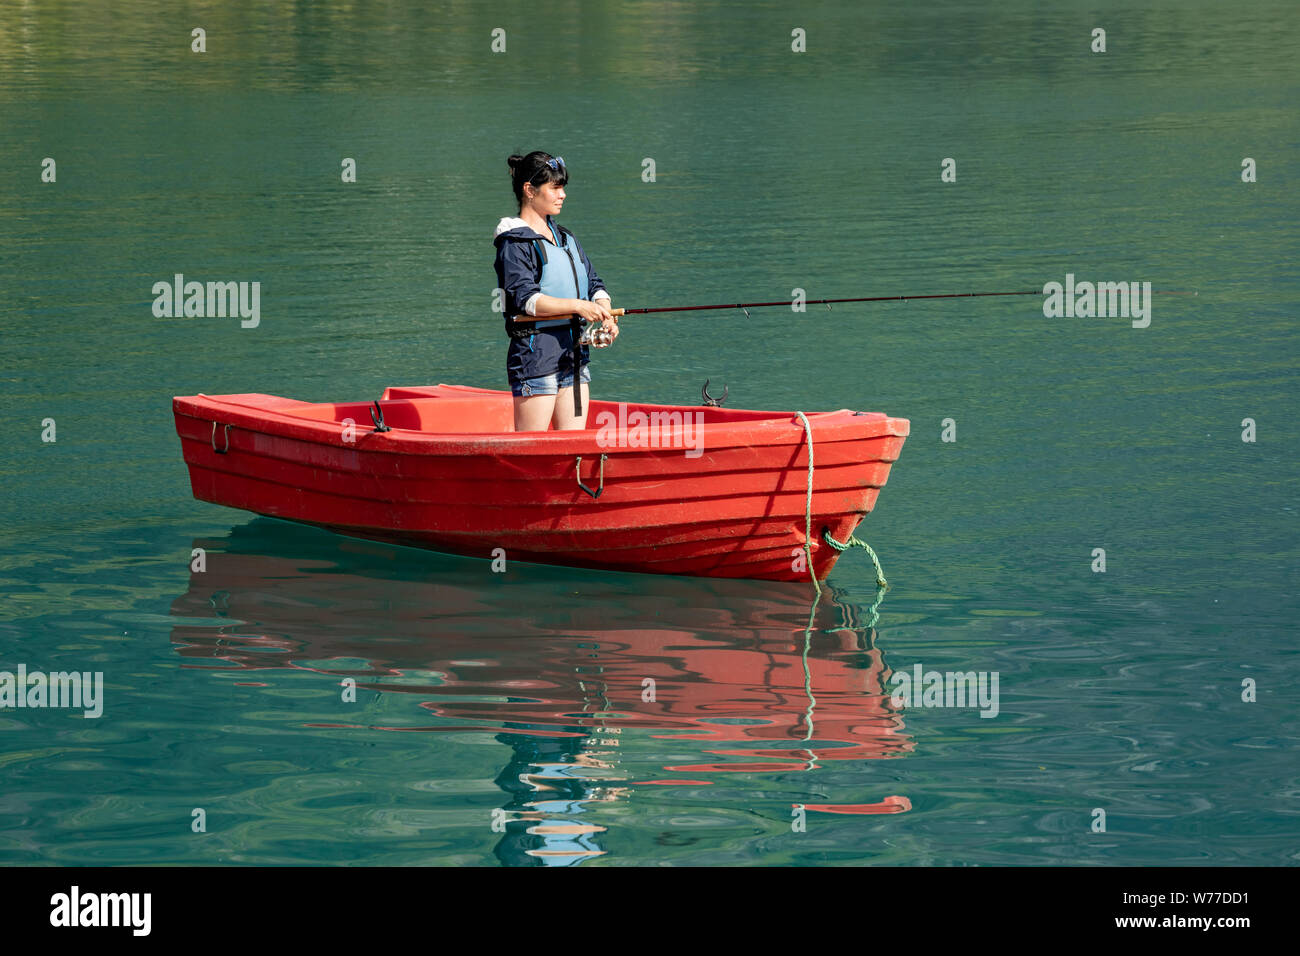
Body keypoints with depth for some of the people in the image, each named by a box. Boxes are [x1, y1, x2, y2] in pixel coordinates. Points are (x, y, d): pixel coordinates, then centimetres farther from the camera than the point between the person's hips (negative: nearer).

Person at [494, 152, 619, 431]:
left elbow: (594, 284, 14)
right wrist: (578, 306, -27)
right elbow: (525, 298, -18)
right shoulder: (514, 243, -7)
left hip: (574, 353, 8)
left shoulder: (566, 238, 18)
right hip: (535, 353, -8)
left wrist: (605, 314, -7)